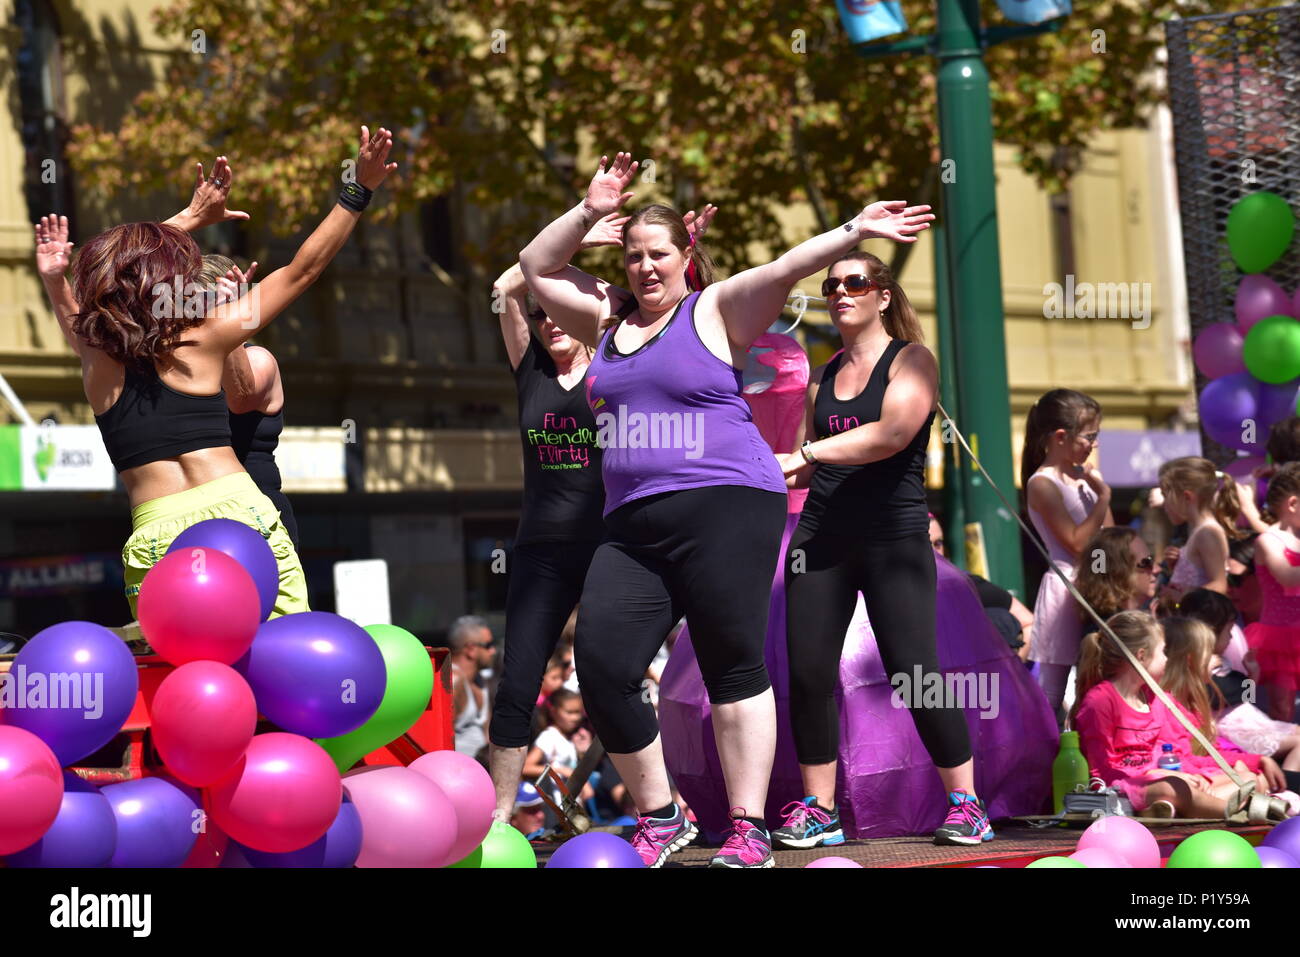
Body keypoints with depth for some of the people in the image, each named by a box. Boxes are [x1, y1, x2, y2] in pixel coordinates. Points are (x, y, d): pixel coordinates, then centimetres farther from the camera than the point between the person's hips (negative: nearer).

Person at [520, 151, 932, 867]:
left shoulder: (715, 311, 4)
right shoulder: (608, 318, 19)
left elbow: (786, 268, -9)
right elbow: (535, 268, 24)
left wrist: (853, 233, -20)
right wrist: (589, 212, 14)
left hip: (724, 511, -5)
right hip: (632, 526, 5)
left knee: (734, 668, -4)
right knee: (602, 668, -5)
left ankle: (748, 830, 0)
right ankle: (660, 819, 9)